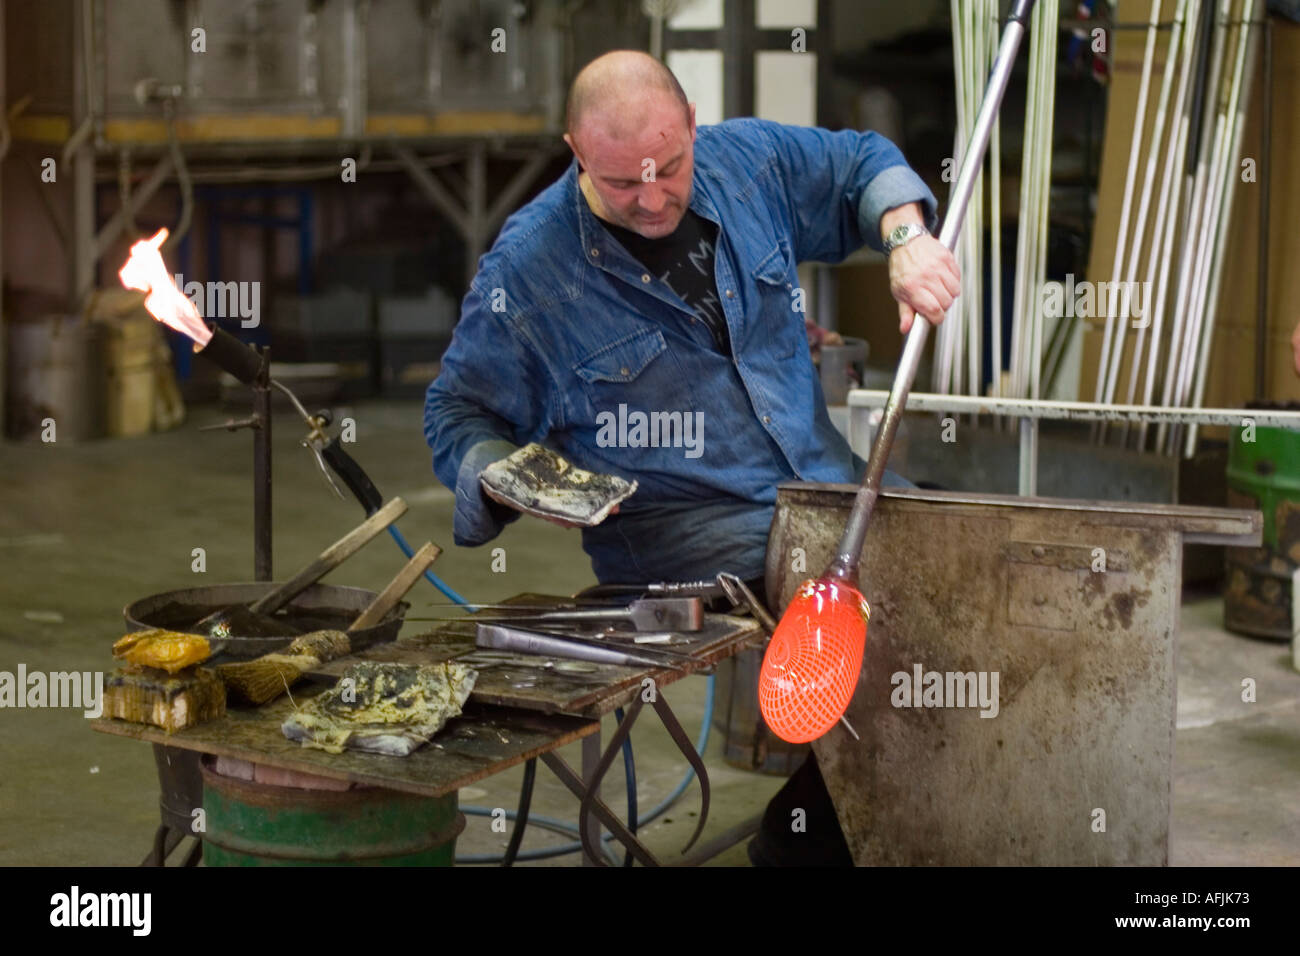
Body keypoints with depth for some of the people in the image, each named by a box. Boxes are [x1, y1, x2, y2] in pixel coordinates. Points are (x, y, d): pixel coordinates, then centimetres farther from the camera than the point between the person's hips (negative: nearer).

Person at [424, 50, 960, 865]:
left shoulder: (745, 160, 3)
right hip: (672, 520, -6)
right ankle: (811, 833, -8)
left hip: (824, 482, 6)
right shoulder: (529, 265, -7)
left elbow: (863, 165, 21)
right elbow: (461, 415, 3)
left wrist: (908, 240, 1)